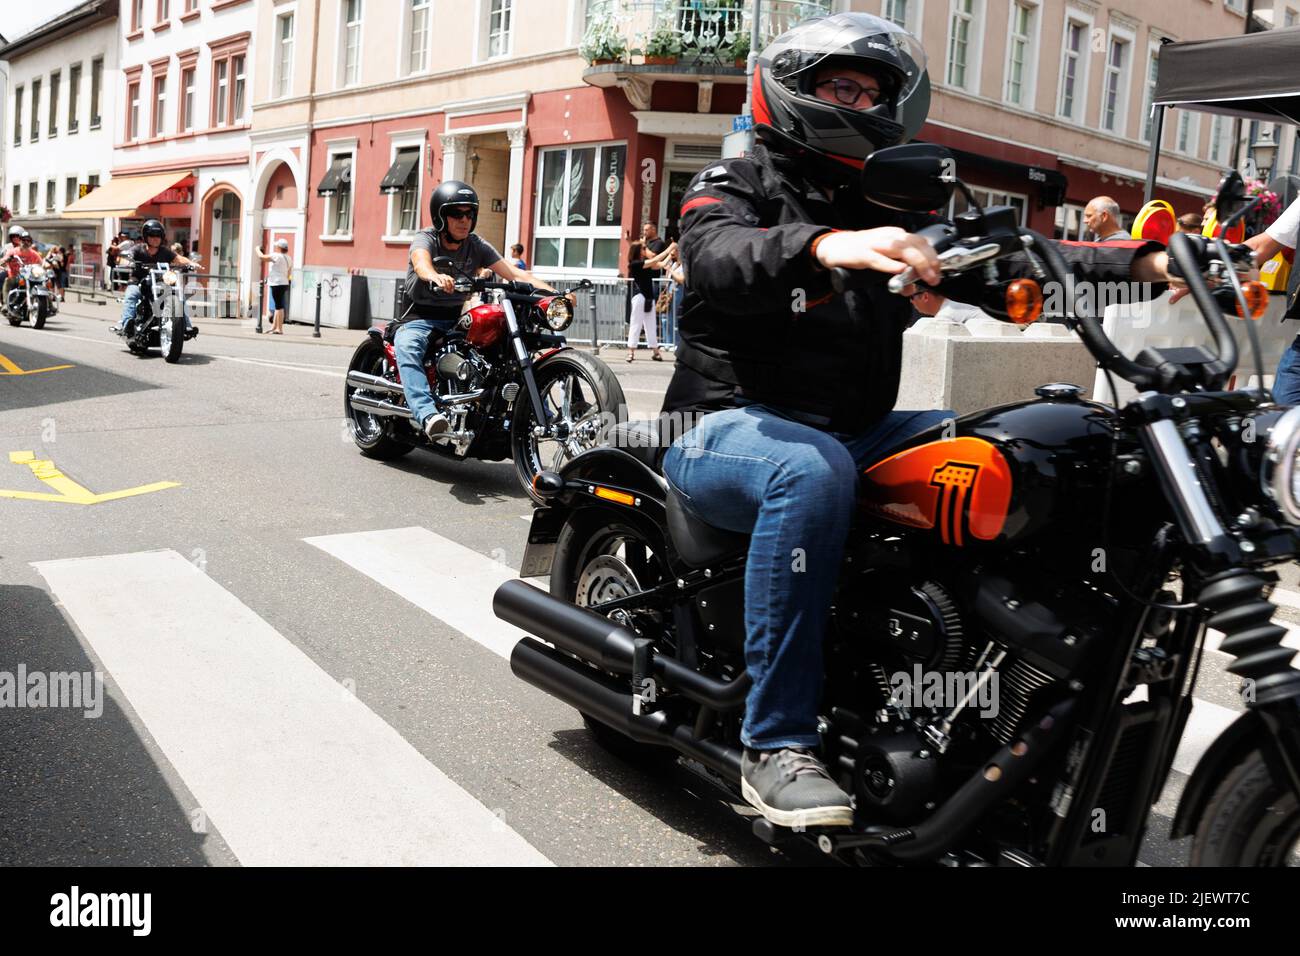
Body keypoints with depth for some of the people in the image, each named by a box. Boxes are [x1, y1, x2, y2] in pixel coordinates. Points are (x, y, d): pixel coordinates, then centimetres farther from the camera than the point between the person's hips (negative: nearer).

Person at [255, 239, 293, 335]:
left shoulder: (276, 256, -12)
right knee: (278, 306, 14)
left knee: (279, 306, -8)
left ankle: (280, 329, -7)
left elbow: (261, 257, -11)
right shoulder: (289, 259, 13)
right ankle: (274, 327, 21)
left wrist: (257, 249, 10)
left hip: (277, 284, -9)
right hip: (284, 283, 9)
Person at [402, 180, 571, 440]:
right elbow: (420, 262, -32)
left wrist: (553, 293, -22)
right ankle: (428, 415, -56)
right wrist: (435, 277, -58)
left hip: (458, 319, 4)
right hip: (420, 318, -4)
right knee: (407, 347, -38)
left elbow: (514, 273, -6)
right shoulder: (425, 239, -7)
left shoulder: (476, 245, 6)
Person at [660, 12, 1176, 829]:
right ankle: (777, 744, -30)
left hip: (856, 430, 6)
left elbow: (1007, 262, 6)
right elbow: (721, 259, -24)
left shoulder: (892, 212, 17)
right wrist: (825, 246, -45)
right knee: (813, 472, -38)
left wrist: (1150, 263, -7)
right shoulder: (732, 185, 0)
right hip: (730, 426, -6)